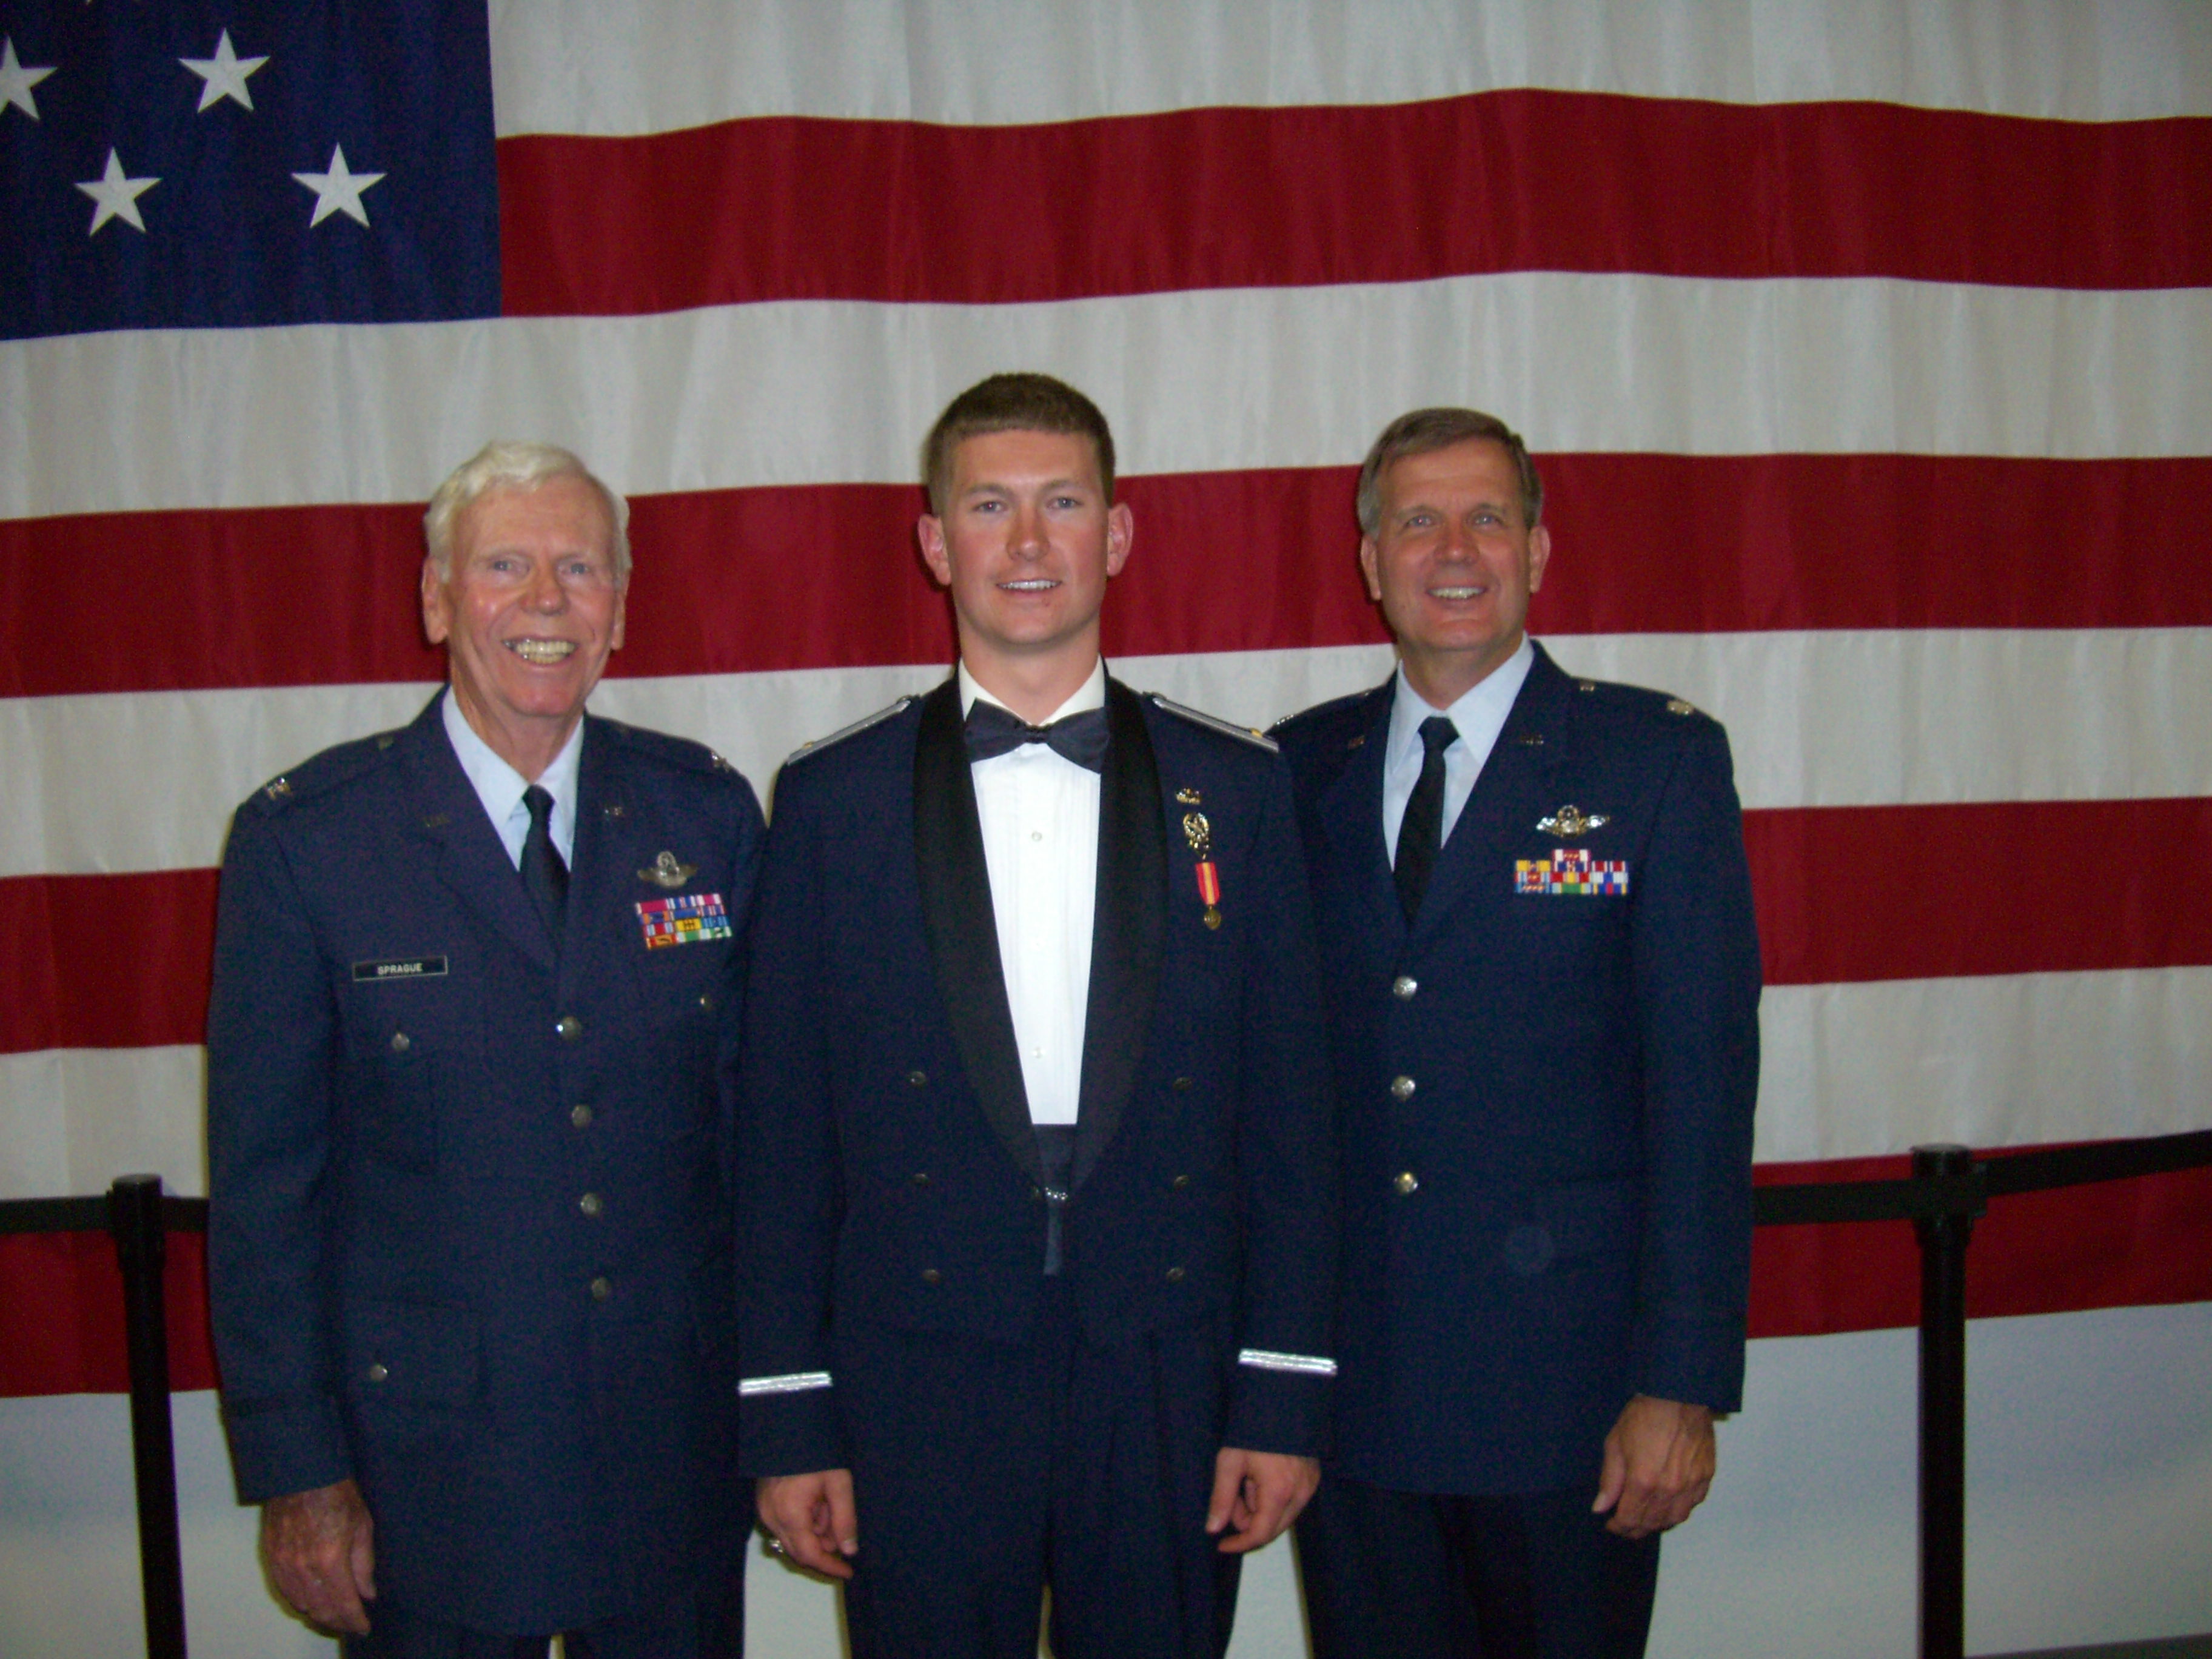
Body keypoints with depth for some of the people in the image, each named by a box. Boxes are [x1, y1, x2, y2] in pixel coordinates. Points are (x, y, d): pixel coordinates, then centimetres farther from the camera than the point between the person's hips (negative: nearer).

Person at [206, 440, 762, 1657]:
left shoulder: (707, 813, 0)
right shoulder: (302, 839, -7)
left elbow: (760, 1110, 5)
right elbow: (262, 1182, -4)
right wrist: (294, 1473, -5)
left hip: (679, 1450, 2)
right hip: (429, 1461, -2)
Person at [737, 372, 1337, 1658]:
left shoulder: (1237, 787, 3)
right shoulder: (833, 799, 2)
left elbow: (1288, 1106, 3)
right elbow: (786, 1129, 2)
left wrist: (1285, 1397, 0)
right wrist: (789, 1417, 0)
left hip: (1168, 1395, 1)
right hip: (917, 1394, 0)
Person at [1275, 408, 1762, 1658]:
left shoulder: (1661, 758, -3)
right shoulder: (1302, 769, 6)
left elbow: (1702, 1078, -7)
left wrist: (1683, 1381, -11)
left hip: (1566, 1378, -2)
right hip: (1345, 1377, 3)